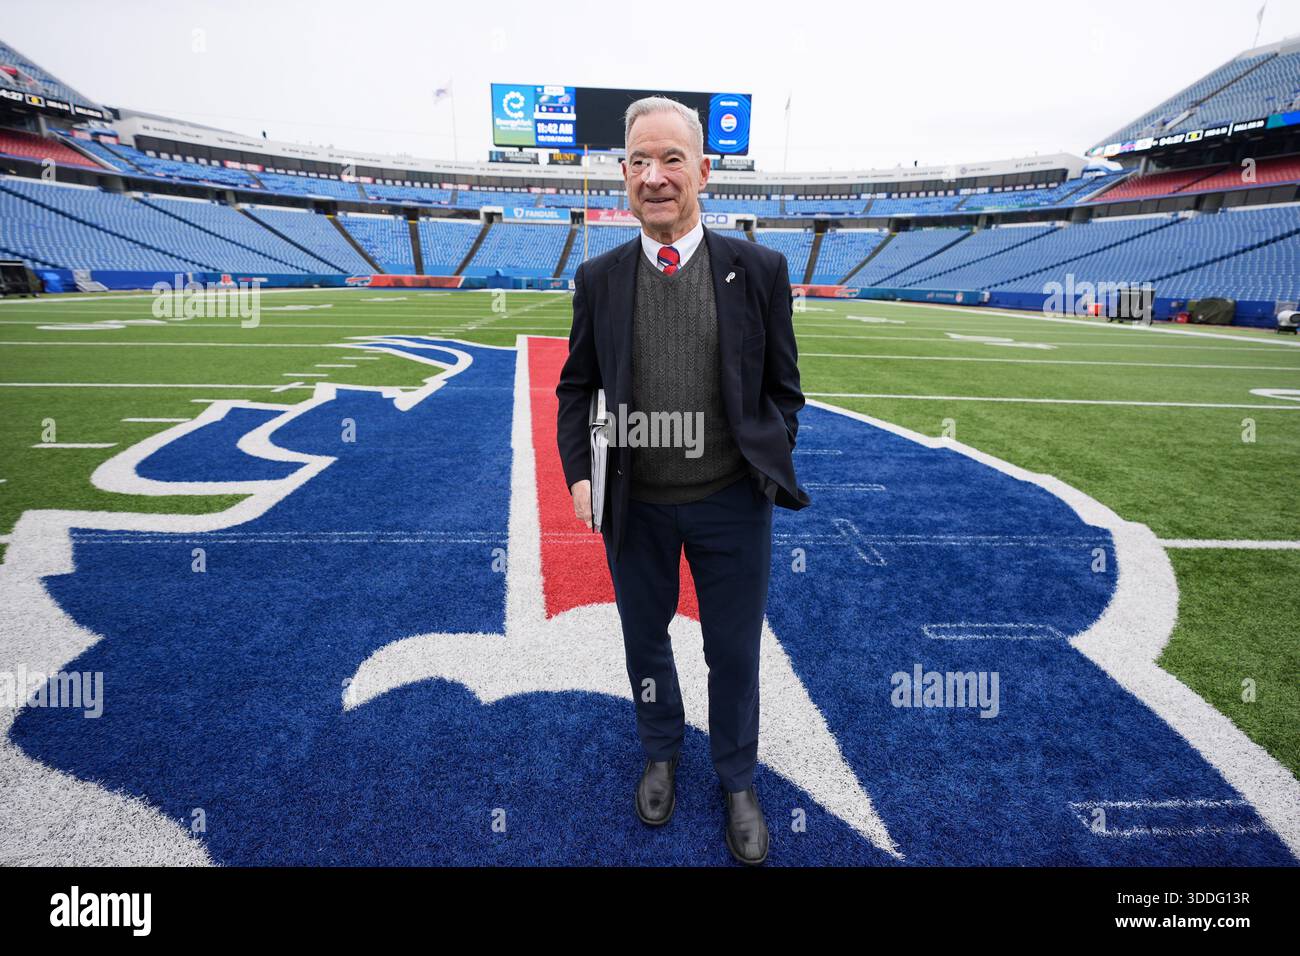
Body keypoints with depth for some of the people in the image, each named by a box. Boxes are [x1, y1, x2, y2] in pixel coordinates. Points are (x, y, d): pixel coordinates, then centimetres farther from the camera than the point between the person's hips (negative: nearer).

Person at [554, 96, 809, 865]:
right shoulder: (599, 278, 0)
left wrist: (768, 469, -7)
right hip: (634, 506, 2)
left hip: (731, 502, -1)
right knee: (645, 638, 20)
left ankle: (738, 784, 40)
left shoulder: (759, 270, -5)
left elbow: (783, 389, 1)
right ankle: (663, 754, 49)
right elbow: (576, 386, 6)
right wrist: (579, 474, -6)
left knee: (735, 652, 13)